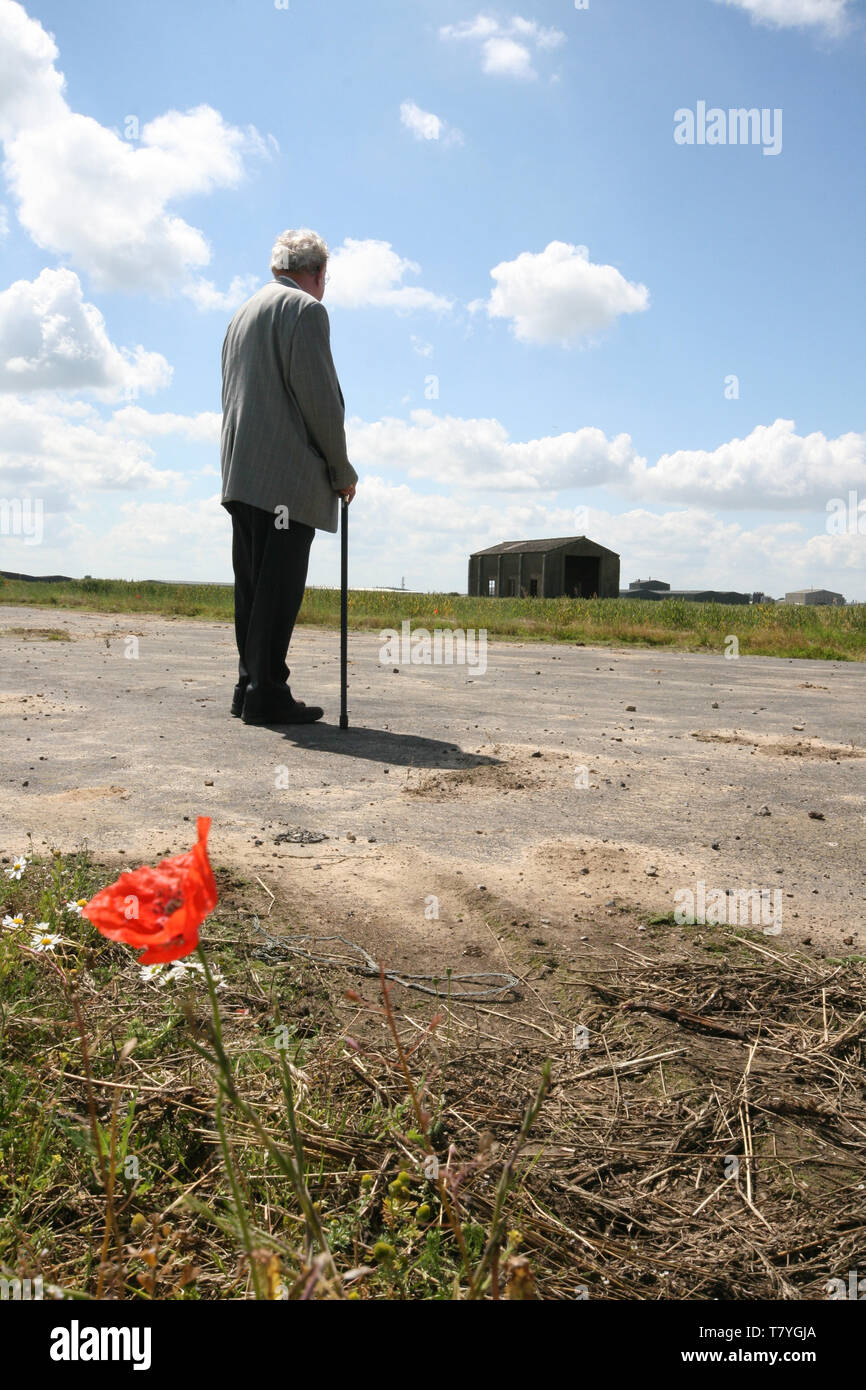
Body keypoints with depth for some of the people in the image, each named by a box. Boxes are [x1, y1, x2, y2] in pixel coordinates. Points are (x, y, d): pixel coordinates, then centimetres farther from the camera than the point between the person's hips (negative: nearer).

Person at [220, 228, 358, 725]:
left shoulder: (244, 312, 25)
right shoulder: (305, 309, -2)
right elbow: (319, 396, -12)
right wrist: (342, 469, -3)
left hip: (241, 474, 9)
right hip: (287, 474, -9)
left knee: (254, 585, 9)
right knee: (279, 586, -9)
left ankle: (250, 685, 11)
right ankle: (266, 692, -9)